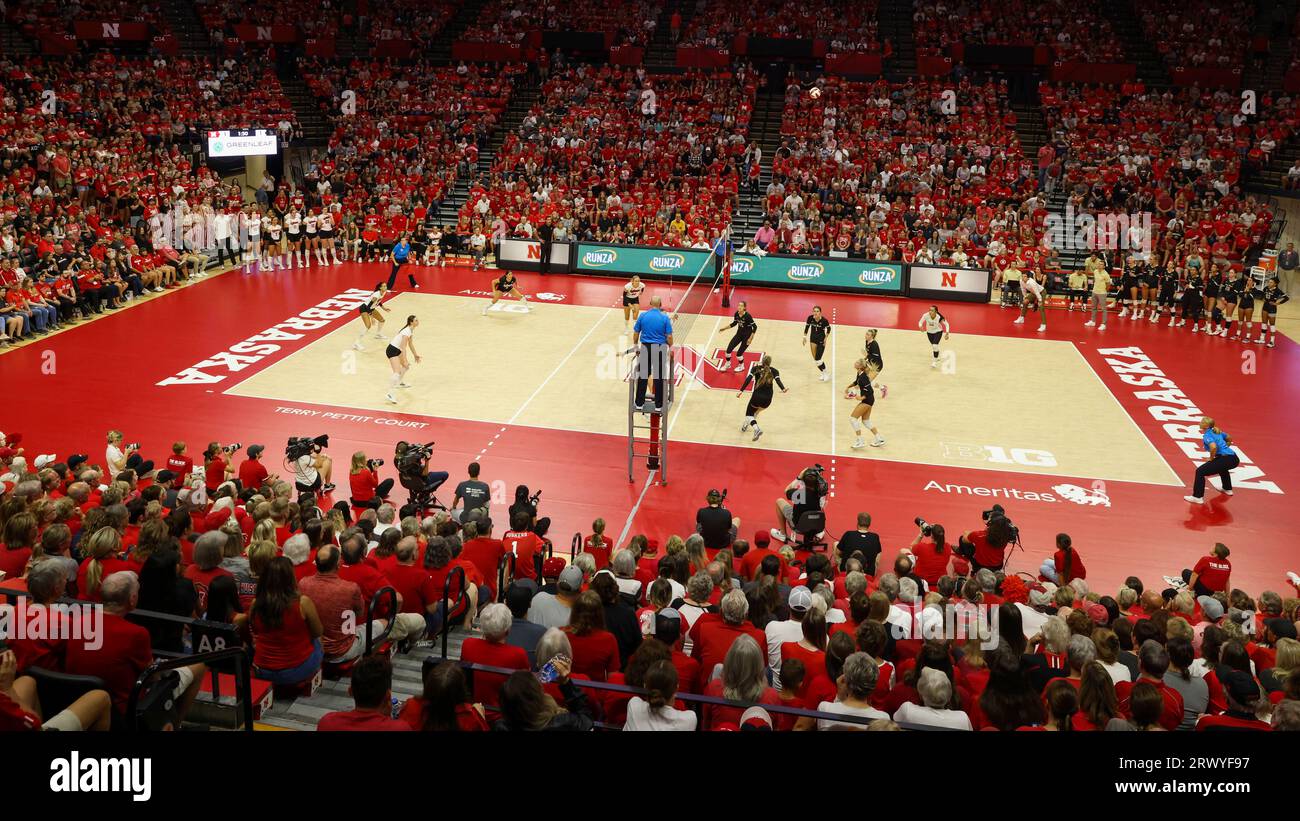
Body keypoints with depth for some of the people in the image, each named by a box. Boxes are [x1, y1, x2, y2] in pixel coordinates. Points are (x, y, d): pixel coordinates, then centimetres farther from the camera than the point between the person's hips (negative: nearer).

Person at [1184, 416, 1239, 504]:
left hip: (1226, 460, -9)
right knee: (1221, 466, 43)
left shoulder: (1207, 435, -8)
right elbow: (1229, 439, 35)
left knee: (1200, 471, -6)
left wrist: (1211, 459, -10)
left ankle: (1198, 497, -9)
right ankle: (1227, 488, 56)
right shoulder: (1217, 432, 18)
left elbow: (1213, 447, -27)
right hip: (1234, 458, 9)